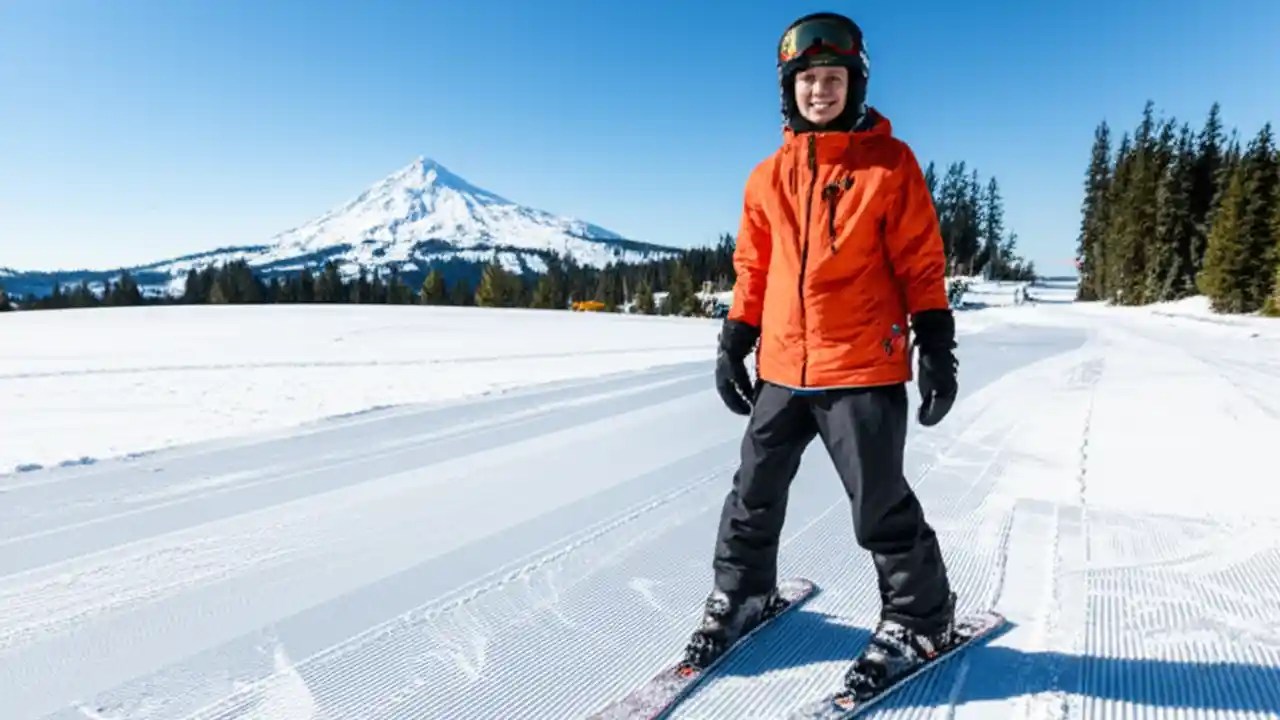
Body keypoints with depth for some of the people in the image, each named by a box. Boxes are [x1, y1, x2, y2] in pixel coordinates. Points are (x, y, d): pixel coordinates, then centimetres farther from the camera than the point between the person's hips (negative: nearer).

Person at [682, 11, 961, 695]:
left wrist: (937, 347, -6)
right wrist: (733, 344, 10)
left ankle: (918, 615, 25)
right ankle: (741, 593, 33)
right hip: (781, 368, 5)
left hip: (863, 367, -4)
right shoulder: (769, 176, 10)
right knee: (754, 491, 12)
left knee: (878, 503, 1)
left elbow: (922, 263, -1)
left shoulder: (890, 164, -1)